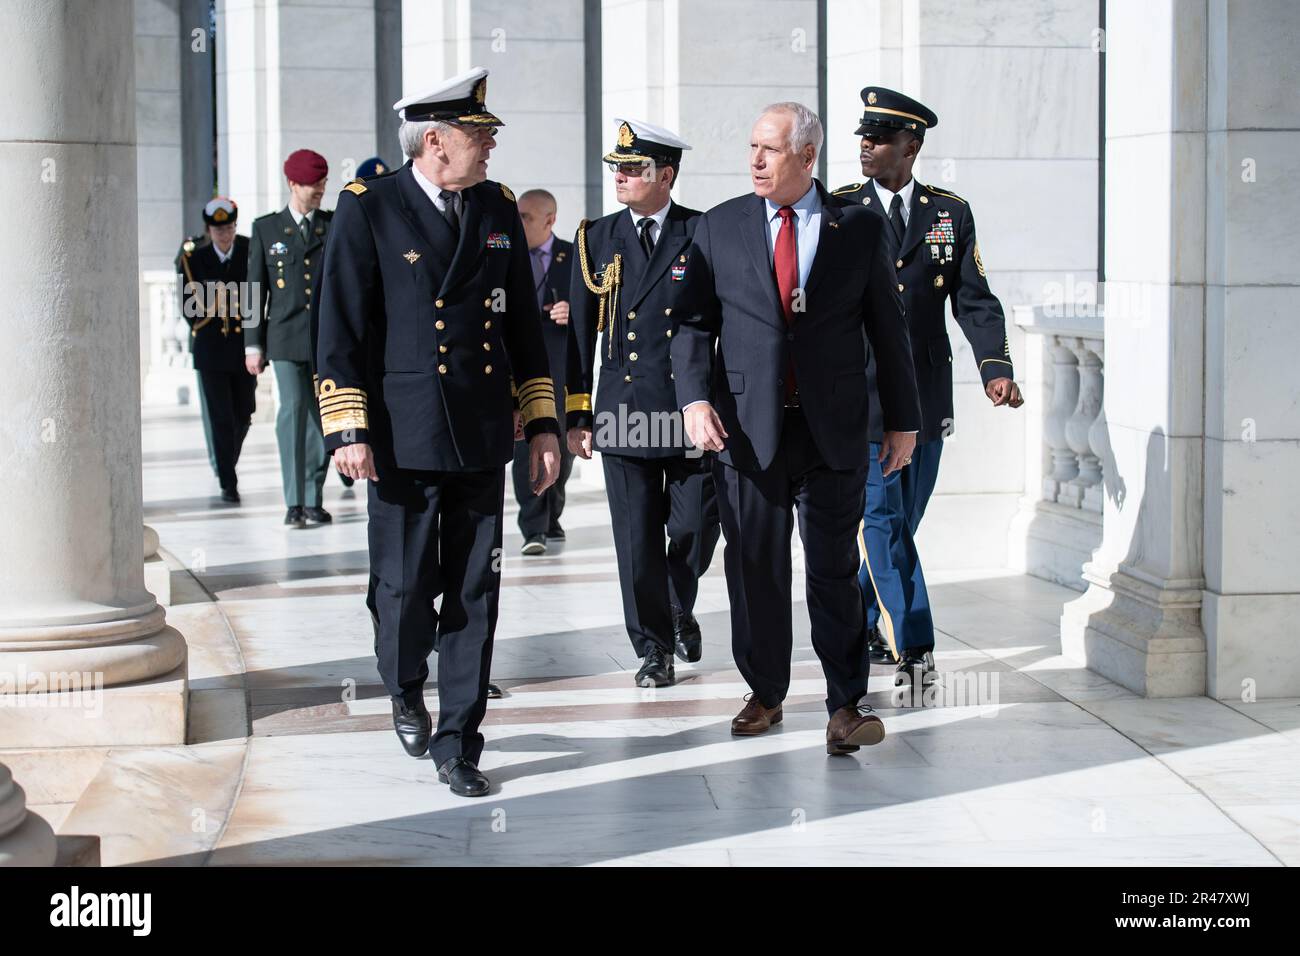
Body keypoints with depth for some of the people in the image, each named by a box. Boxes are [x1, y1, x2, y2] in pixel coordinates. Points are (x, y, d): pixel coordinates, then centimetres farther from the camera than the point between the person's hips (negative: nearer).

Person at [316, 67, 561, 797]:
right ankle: (407, 692, 33)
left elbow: (524, 323, 14)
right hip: (404, 436, -3)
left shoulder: (499, 209, 9)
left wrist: (543, 423, 9)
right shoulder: (368, 208, -3)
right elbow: (341, 325, -5)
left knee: (474, 593, 3)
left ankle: (458, 744, 11)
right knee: (405, 585, 3)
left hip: (483, 436, 4)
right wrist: (348, 430, -11)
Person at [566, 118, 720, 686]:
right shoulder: (597, 239, 7)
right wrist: (577, 414, 5)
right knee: (638, 541, 2)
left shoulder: (704, 235, 1)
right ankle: (654, 647, 15)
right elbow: (580, 332, 8)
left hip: (693, 412, -1)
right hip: (624, 414, 1)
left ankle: (680, 612, 30)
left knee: (696, 528, 1)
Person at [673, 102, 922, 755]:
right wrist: (695, 397, -11)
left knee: (835, 569, 0)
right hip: (746, 428, 1)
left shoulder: (859, 229, 4)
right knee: (754, 567, 6)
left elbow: (887, 329, 8)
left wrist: (902, 419, 7)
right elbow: (694, 322, 5)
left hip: (832, 429, -1)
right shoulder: (719, 228, 6)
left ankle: (846, 704, 5)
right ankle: (765, 693, 20)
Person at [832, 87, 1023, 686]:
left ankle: (862, 622, 27)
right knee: (880, 522, -6)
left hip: (925, 398, 3)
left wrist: (995, 368, -12)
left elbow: (974, 301, 3)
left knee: (900, 522, 11)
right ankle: (911, 647, -3)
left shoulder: (951, 214, 7)